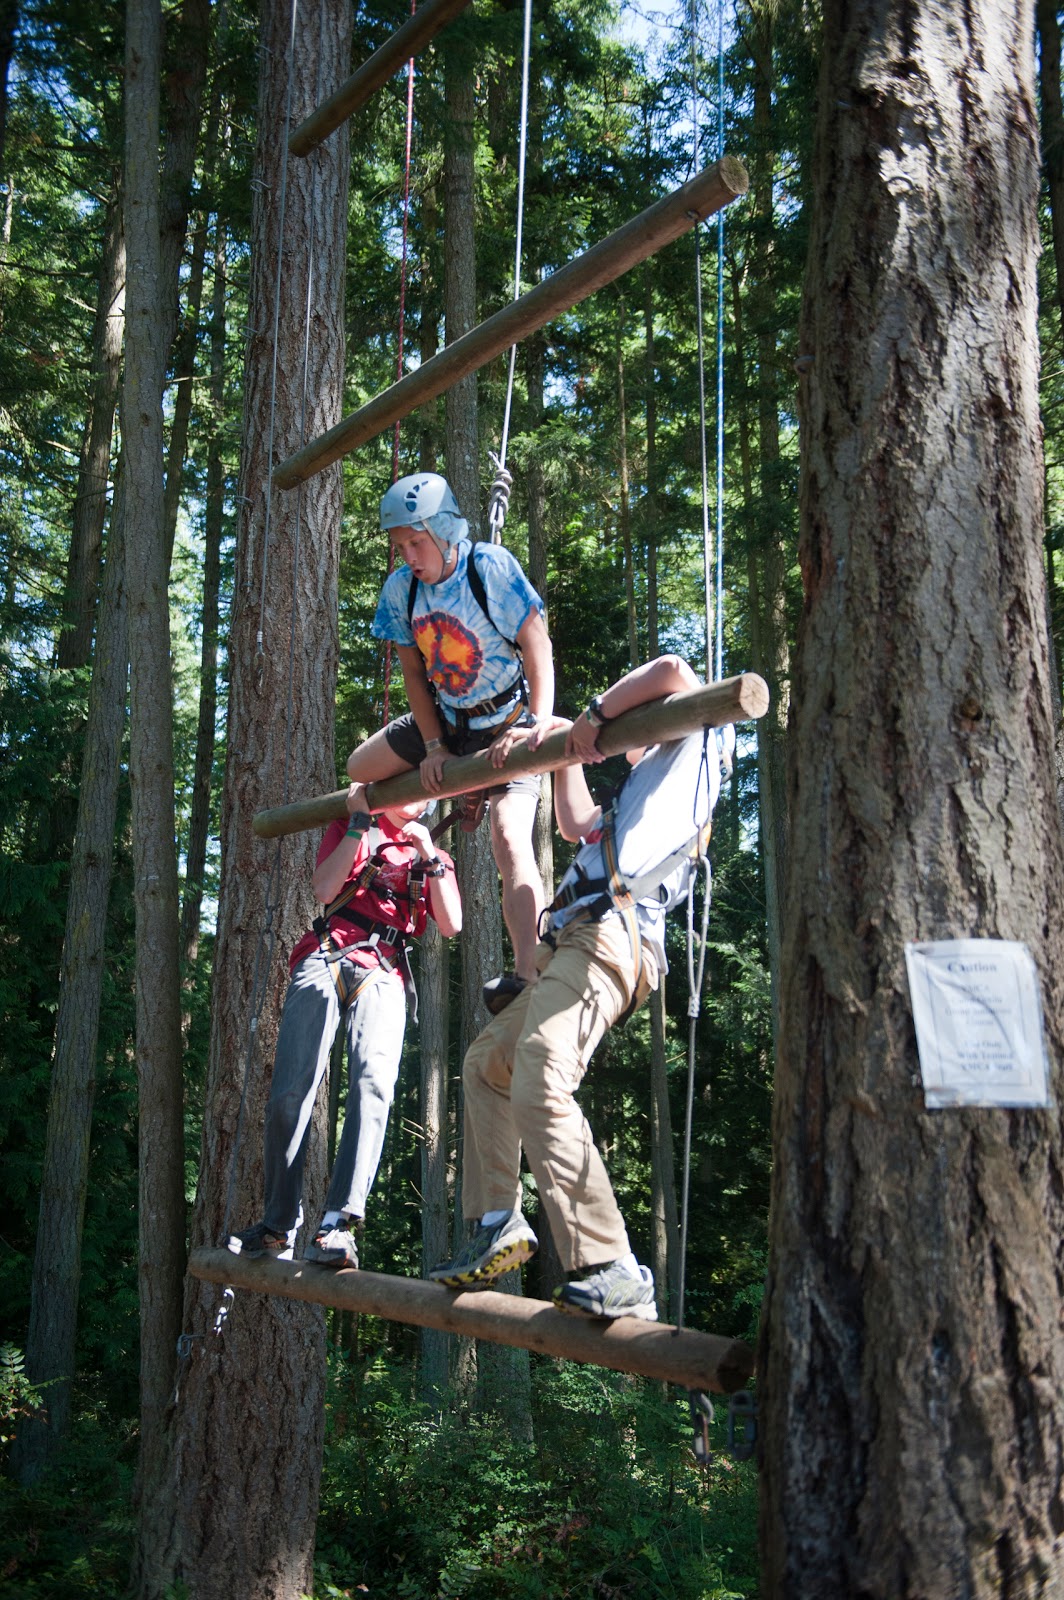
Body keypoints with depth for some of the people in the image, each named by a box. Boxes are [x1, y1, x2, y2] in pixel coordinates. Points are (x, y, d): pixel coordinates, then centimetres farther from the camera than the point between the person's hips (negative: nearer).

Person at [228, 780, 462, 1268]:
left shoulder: (433, 857, 25)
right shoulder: (349, 832, 22)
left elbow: (451, 925, 8)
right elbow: (324, 888, 2)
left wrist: (430, 857, 1)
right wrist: (359, 823, 0)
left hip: (384, 976, 0)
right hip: (326, 958, 0)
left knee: (373, 1084, -27)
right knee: (289, 1092, -11)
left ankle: (336, 1226, -34)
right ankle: (278, 1227, 5)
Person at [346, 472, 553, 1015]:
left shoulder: (491, 566, -22)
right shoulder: (401, 587, -7)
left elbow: (536, 643, -23)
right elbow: (414, 670, -2)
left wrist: (539, 722, -34)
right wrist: (433, 746, -11)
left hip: (506, 720, -6)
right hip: (445, 719, 6)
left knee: (509, 837, -25)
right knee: (360, 768, 14)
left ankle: (527, 974, -31)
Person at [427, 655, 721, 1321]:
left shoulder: (692, 745, 10)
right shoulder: (647, 787, 36)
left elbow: (672, 671, -9)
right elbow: (578, 825, 43)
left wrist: (596, 715, -4)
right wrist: (571, 752, 42)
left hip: (608, 930, -11)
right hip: (580, 942, 11)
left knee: (541, 1086, -29)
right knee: (488, 1062, 24)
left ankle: (614, 1272, -34)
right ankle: (501, 1226, 17)